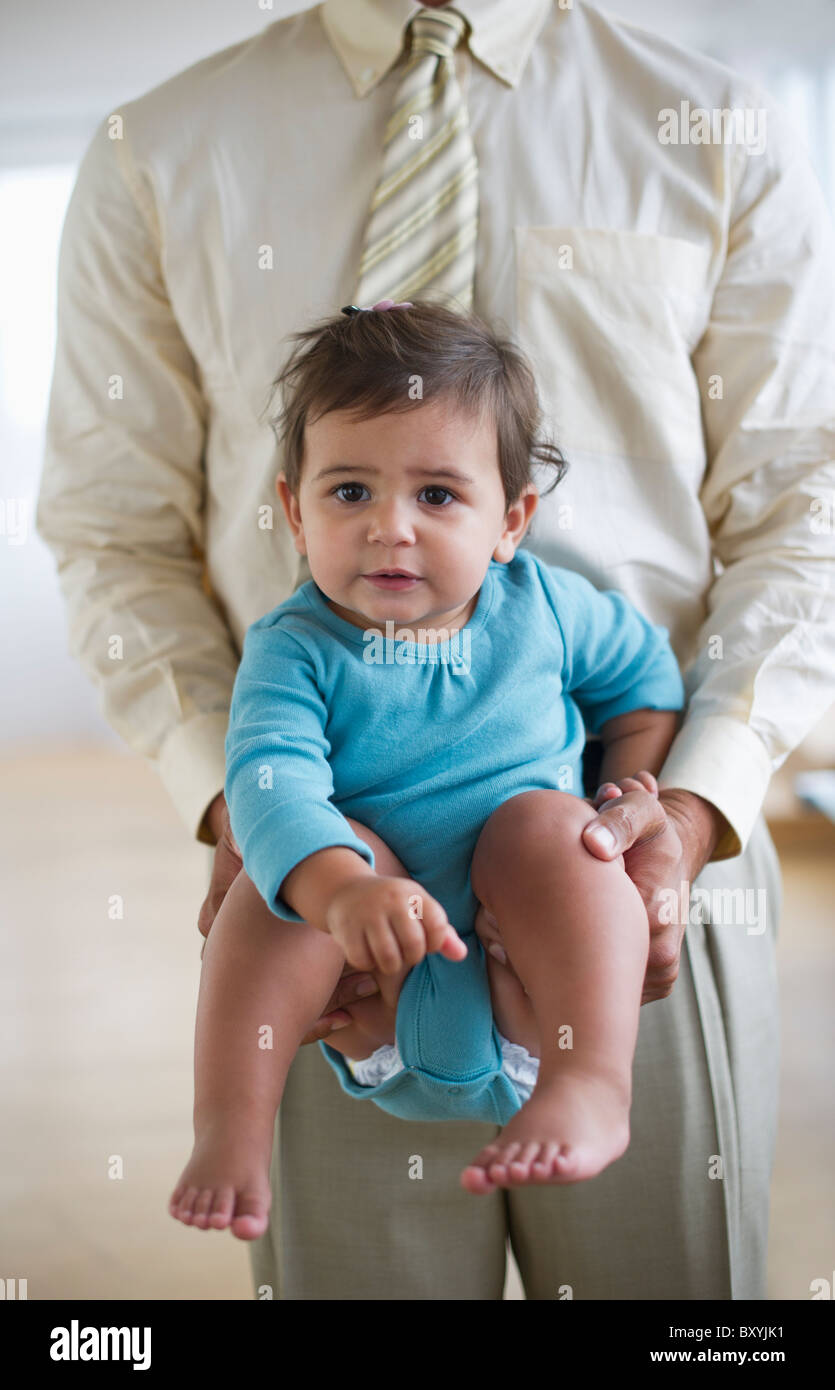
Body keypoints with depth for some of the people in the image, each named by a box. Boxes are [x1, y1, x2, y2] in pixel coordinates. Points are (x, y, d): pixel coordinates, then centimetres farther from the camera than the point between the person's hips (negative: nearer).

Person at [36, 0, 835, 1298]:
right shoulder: (156, 157, 5)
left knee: (663, 1259, 10)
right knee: (349, 1257, 10)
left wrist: (696, 804, -14)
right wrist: (226, 805, -11)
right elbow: (116, 533, 4)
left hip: (643, 847, 0)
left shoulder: (725, 135, 3)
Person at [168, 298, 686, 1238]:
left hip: (529, 950, 1)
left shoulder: (542, 606, 2)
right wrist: (343, 889, -44)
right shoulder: (294, 648, -7)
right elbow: (269, 777, -25)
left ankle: (591, 1087, -37)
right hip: (381, 983, -1)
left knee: (548, 823, -25)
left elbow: (644, 668, 21)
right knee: (315, 855, -27)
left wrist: (631, 791, 7)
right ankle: (230, 1129, -29)